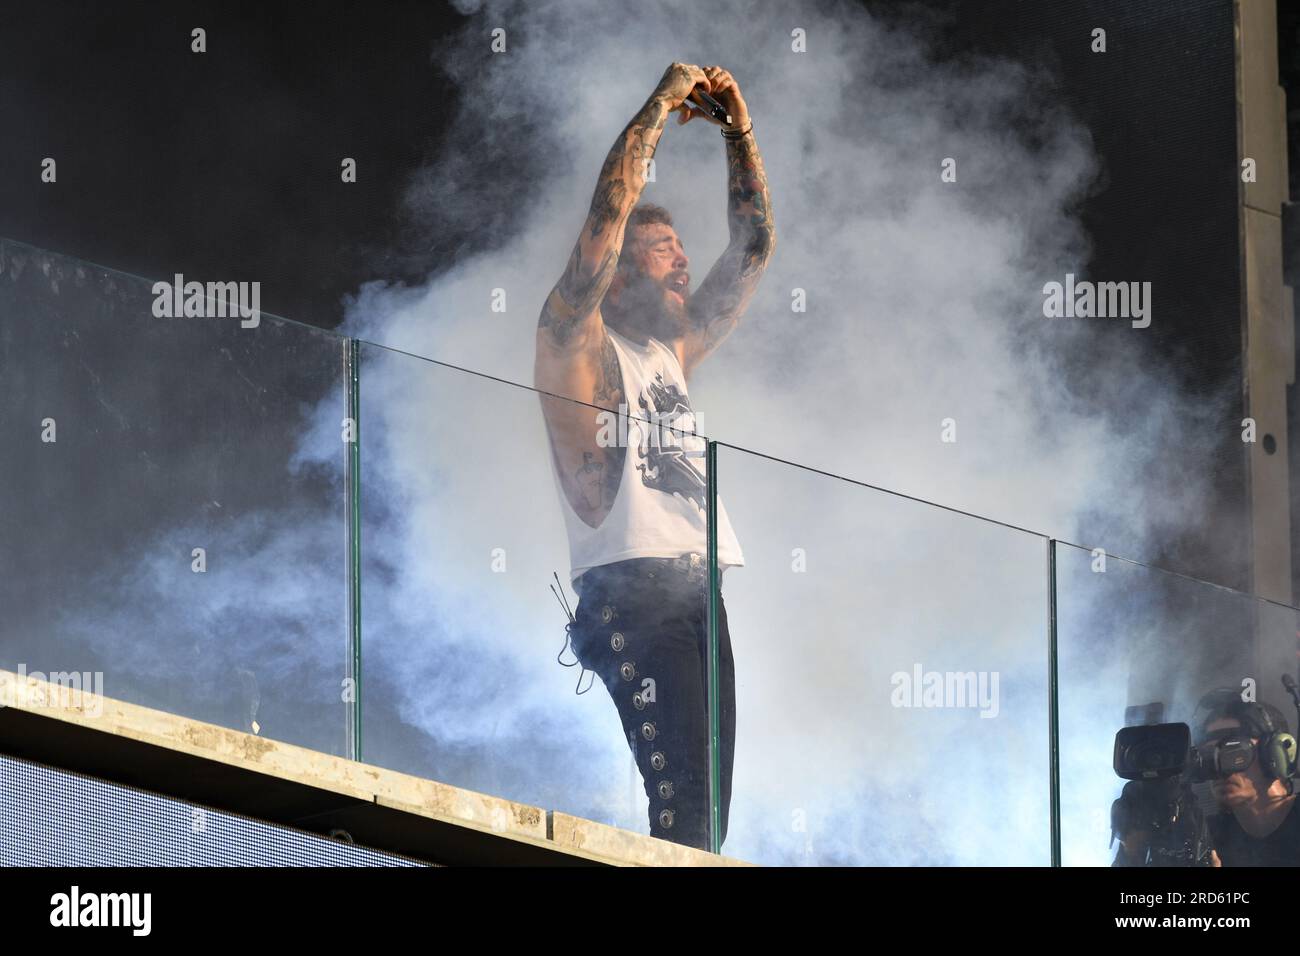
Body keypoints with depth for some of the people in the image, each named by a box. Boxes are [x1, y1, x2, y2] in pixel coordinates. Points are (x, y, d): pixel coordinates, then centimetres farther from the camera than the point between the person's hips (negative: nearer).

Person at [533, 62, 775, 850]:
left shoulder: (672, 351, 25)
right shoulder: (575, 340, 6)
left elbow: (754, 250, 27)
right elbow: (609, 213, -7)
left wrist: (740, 132, 20)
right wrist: (660, 108, 0)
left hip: (700, 592, 8)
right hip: (630, 588, -8)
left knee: (707, 809, -1)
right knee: (681, 799, -20)